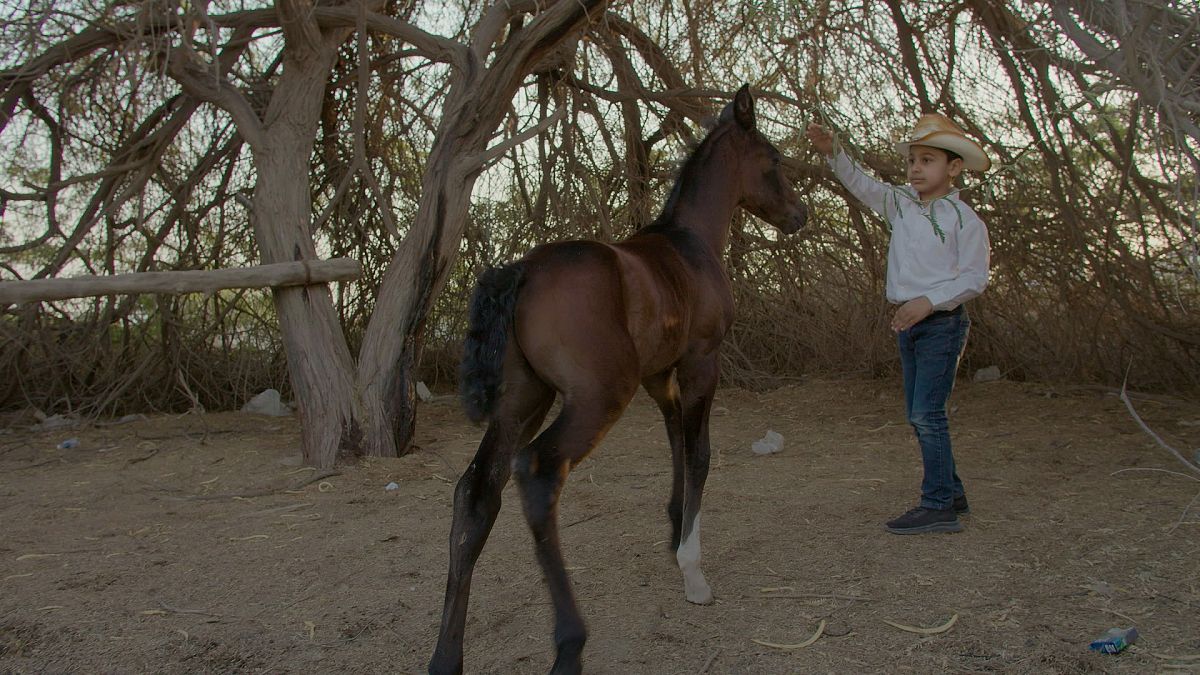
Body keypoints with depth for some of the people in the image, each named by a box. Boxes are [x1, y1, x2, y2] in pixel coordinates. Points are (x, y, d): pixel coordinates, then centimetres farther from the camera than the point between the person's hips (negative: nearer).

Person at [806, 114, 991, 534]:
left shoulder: (965, 220, -8)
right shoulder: (901, 204, 9)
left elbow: (974, 278, -10)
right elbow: (862, 185, 6)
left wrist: (929, 301, -22)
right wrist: (832, 152, -10)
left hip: (942, 323, -7)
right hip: (907, 323, 8)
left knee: (927, 413, -13)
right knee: (918, 415, 11)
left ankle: (938, 507, -10)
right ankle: (952, 494, 23)